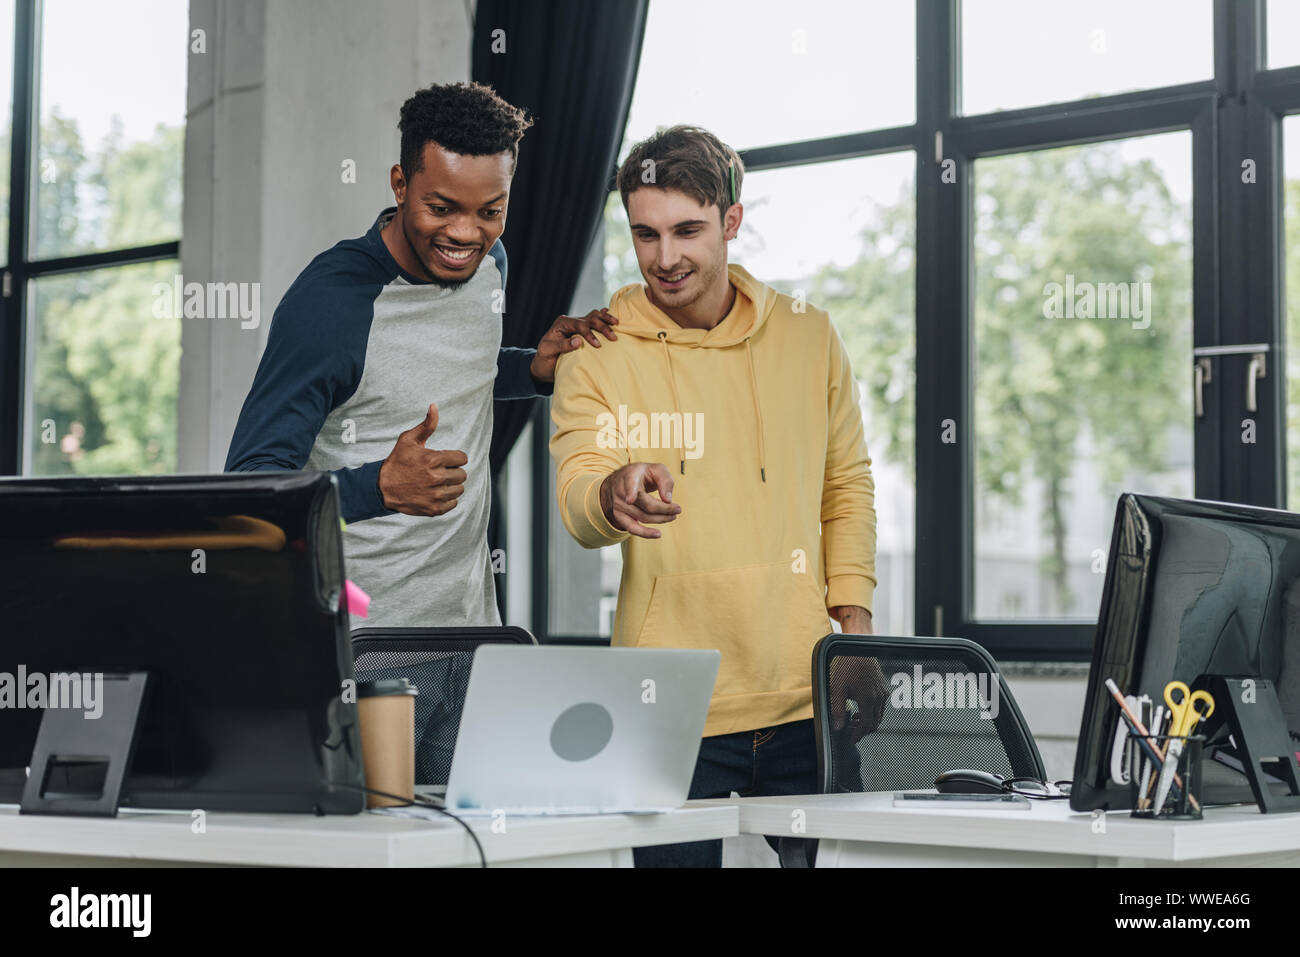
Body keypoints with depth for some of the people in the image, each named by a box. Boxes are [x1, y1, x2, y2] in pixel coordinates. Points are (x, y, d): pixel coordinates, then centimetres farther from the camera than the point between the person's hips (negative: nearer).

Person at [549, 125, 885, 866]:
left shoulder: (809, 336, 9)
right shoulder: (597, 351, -1)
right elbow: (577, 502, -13)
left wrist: (853, 614, 5)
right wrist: (615, 496, -37)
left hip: (808, 696, 3)